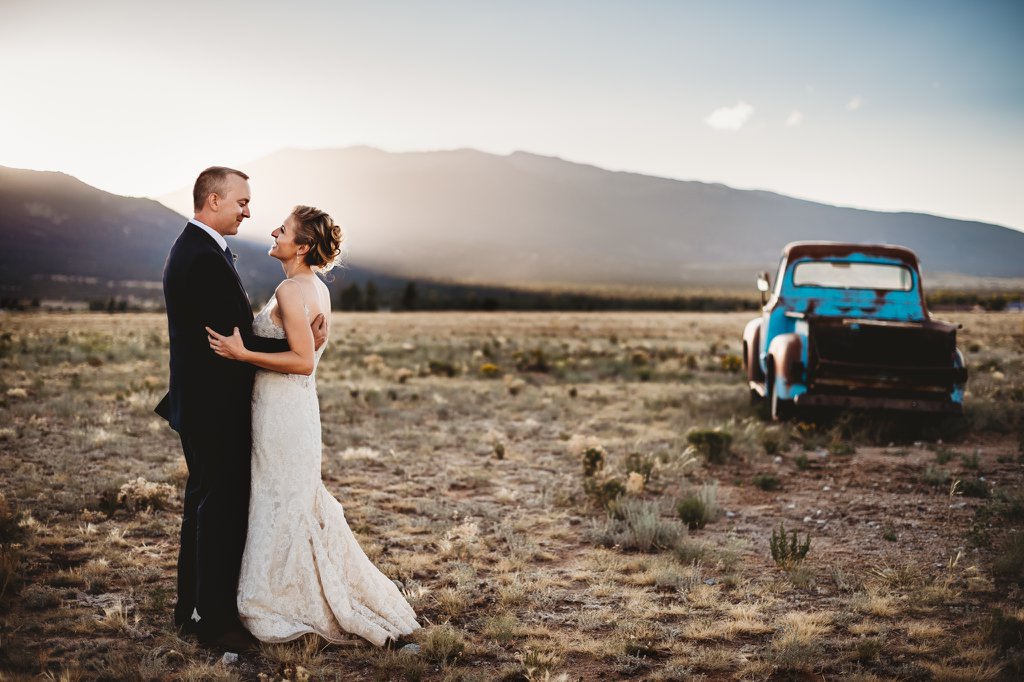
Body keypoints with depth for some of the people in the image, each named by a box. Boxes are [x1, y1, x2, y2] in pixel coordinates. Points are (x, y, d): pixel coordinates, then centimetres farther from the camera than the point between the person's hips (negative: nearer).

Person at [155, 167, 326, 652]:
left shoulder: (190, 249, 14)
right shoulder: (206, 258, -20)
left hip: (200, 404, 11)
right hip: (215, 407, -11)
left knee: (204, 504, 18)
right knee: (222, 509, -2)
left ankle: (193, 609, 28)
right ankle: (215, 620, 7)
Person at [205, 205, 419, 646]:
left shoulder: (291, 290, -17)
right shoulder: (317, 288, 10)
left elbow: (303, 361, -23)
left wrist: (242, 353, -21)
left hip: (281, 409, -9)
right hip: (298, 405, 9)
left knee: (280, 506, 2)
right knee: (301, 505, 18)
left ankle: (285, 610, 15)